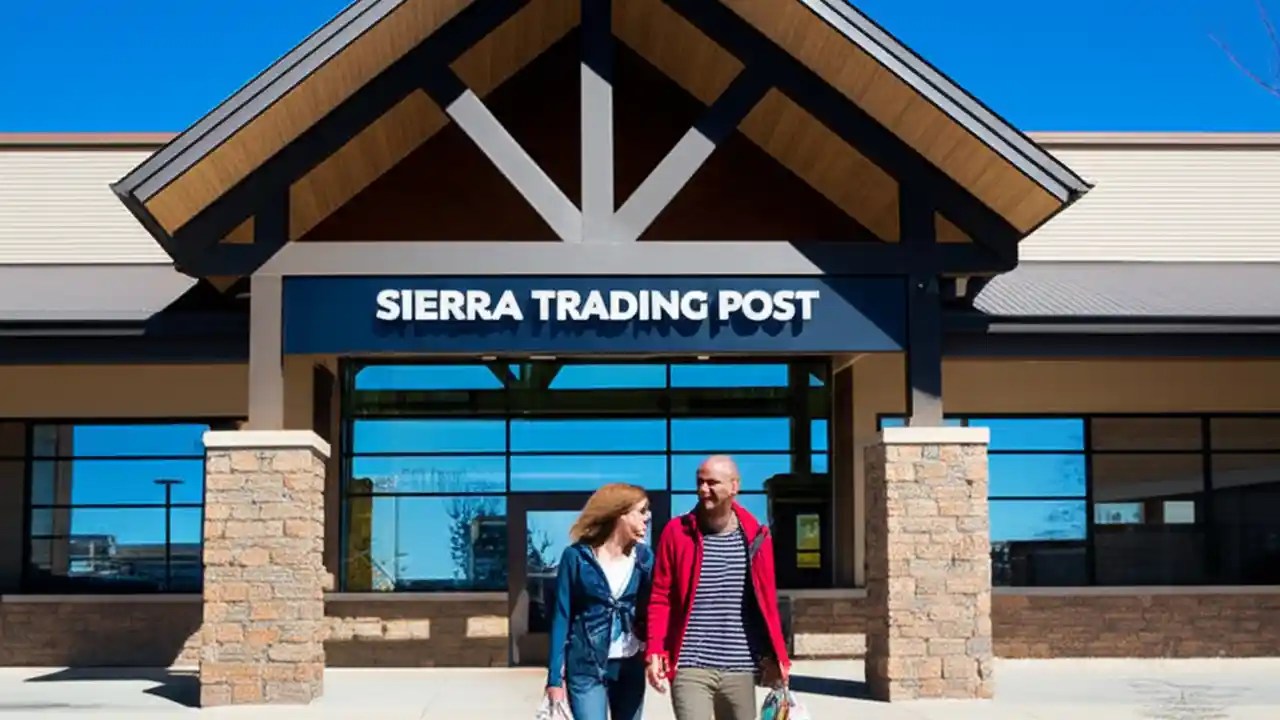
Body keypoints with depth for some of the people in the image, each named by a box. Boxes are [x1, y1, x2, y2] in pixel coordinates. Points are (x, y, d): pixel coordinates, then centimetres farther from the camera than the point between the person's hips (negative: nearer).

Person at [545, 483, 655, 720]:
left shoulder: (644, 556, 4)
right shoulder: (577, 556, -6)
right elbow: (561, 618, -4)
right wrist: (555, 676, -7)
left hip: (631, 666, 4)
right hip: (586, 667, -4)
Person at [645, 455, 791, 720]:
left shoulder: (756, 536, 6)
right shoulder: (677, 532, 0)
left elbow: (767, 601, 12)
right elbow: (660, 598, 1)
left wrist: (775, 656, 6)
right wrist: (655, 652, -8)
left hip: (741, 669, 3)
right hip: (690, 668, -3)